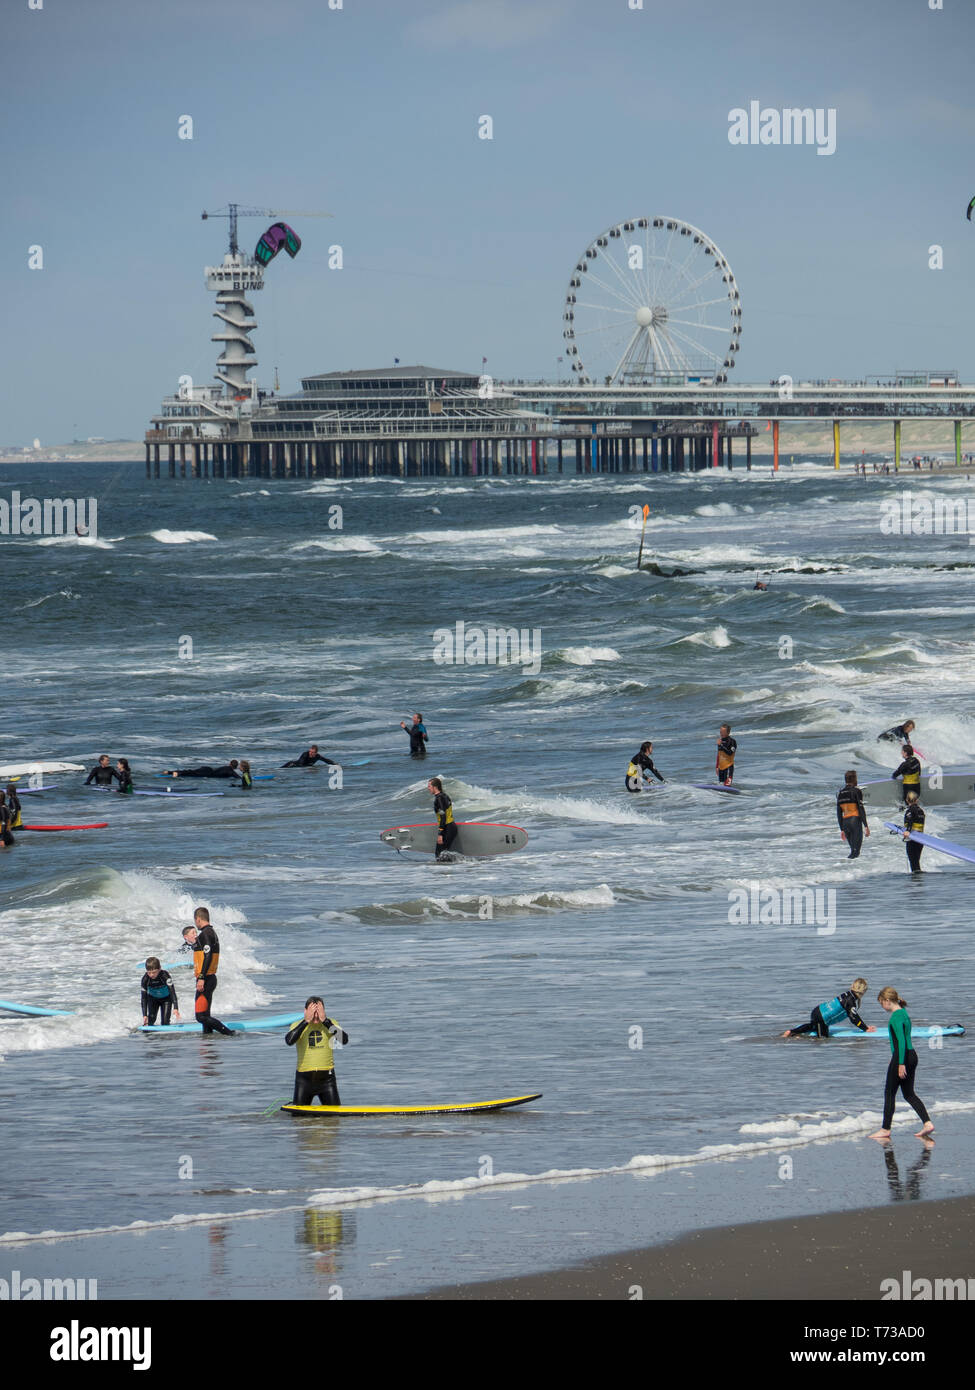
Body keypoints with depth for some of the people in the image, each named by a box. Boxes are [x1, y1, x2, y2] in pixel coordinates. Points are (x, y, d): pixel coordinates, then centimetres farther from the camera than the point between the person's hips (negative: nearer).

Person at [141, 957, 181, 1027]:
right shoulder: (145, 979, -28)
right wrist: (144, 1015, -28)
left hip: (166, 998, -2)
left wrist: (175, 1008, -52)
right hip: (153, 999, 2)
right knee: (151, 1019, -14)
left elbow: (172, 992, -40)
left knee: (165, 1021, -9)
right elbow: (144, 998, -22)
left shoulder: (165, 975, -35)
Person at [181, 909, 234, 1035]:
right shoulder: (212, 933, 17)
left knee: (201, 1016, -14)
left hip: (206, 980, -10)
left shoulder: (205, 934, -13)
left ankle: (229, 1033, -18)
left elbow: (208, 957, -21)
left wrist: (201, 978, -24)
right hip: (211, 978, 10)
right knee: (205, 1016, 13)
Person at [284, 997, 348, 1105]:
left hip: (326, 1077, 1)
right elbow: (289, 1041, -24)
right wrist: (306, 1021, -24)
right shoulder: (298, 1025, -4)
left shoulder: (330, 1023, -1)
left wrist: (325, 1020, -22)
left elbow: (344, 1040, -19)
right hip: (304, 1077, -1)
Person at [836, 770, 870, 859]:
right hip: (855, 821, -5)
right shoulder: (856, 791, -4)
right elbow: (861, 809, -9)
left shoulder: (840, 792, 13)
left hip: (845, 822, 5)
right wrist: (865, 825, -7)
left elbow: (839, 813, 15)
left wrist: (842, 829, 19)